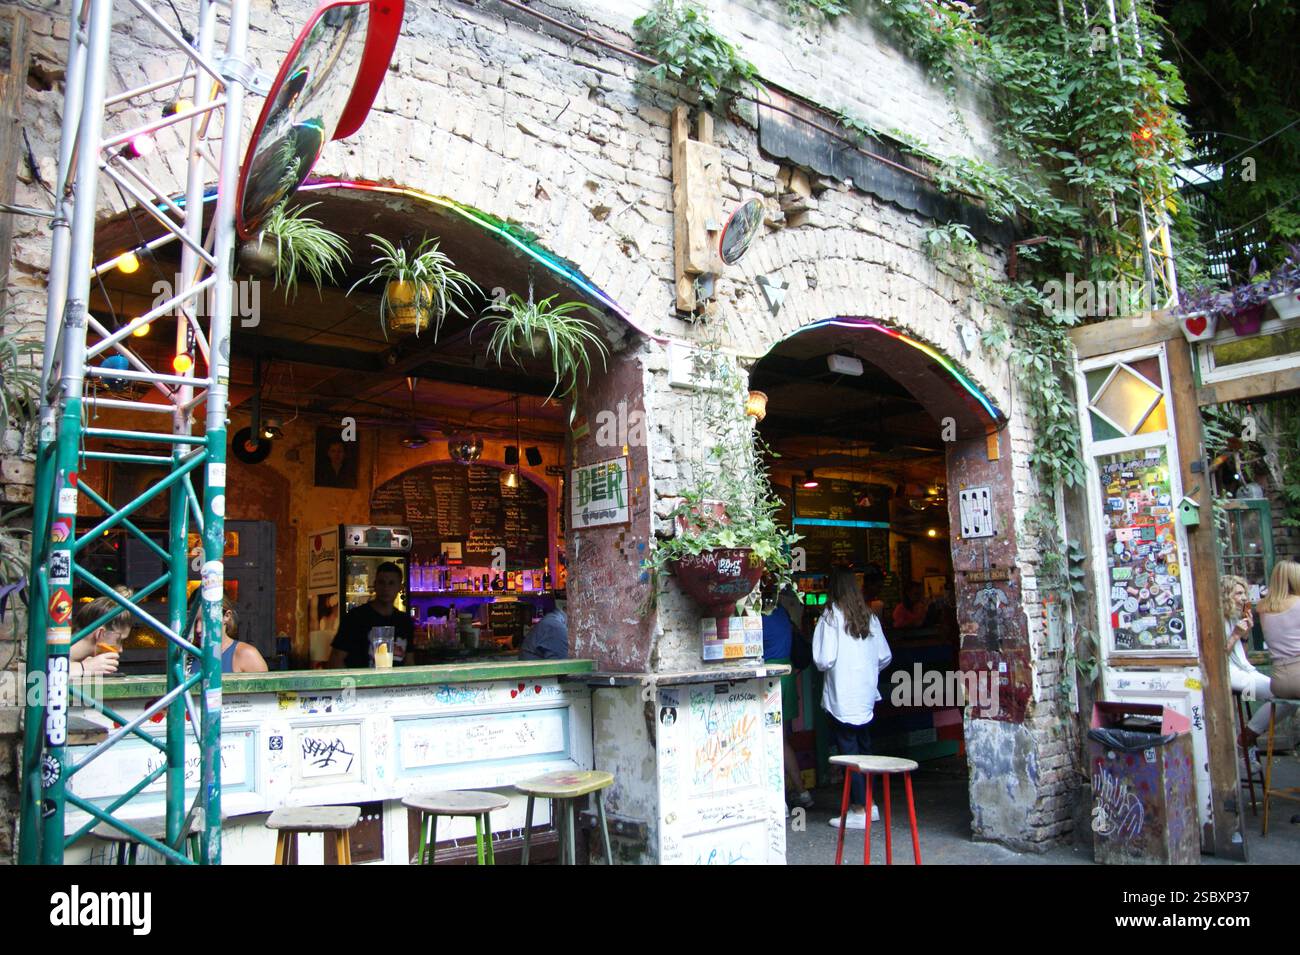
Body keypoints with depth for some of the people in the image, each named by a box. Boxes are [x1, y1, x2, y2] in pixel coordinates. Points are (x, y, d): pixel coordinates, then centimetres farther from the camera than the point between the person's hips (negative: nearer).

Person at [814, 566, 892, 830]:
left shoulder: (831, 617, -13)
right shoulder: (869, 617, 4)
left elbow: (824, 660, -17)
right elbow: (885, 657, 8)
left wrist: (823, 665, 5)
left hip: (841, 697, -6)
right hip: (866, 694, 6)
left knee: (848, 751, 0)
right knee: (864, 748, 17)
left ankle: (859, 810, 4)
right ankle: (868, 803, 24)